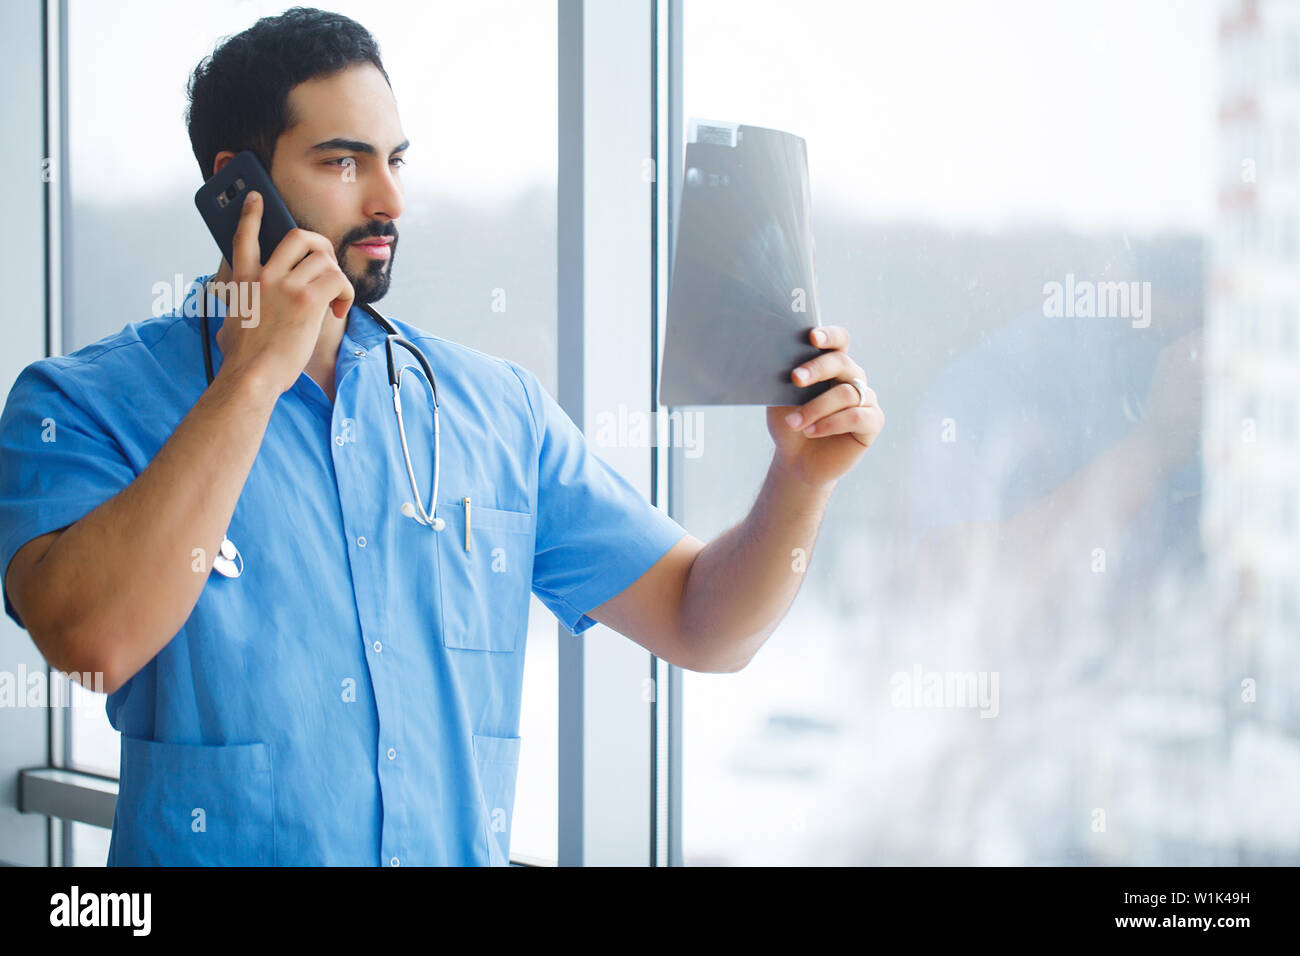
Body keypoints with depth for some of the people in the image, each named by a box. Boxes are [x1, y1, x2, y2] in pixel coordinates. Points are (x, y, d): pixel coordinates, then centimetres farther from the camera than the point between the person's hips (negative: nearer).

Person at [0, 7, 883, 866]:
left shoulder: (496, 407, 11)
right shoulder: (84, 403, 0)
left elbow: (701, 624, 11)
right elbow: (92, 642, -18)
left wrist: (802, 476, -7)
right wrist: (254, 375, -14)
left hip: (463, 848, 3)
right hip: (213, 851, -3)